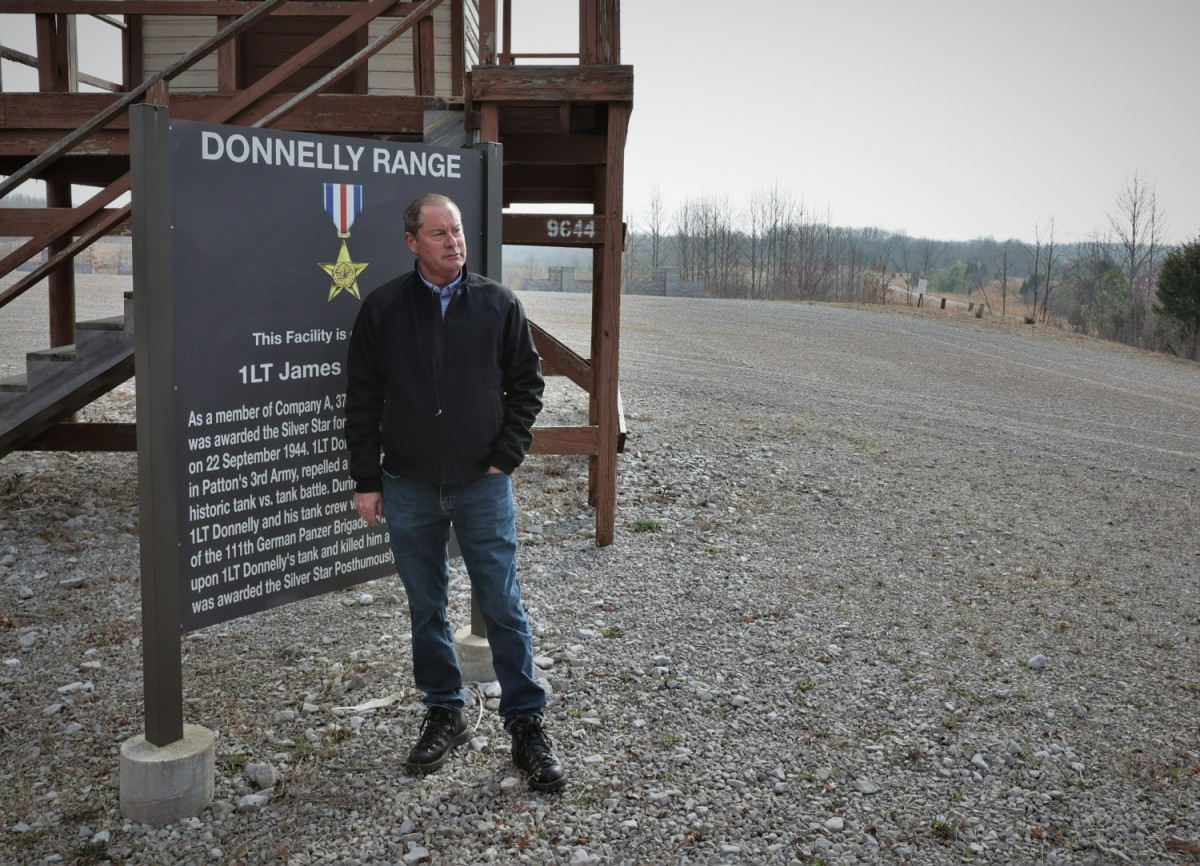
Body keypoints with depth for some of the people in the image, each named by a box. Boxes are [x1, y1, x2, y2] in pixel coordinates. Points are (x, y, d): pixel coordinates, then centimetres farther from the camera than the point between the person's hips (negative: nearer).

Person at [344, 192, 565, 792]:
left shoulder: (498, 304, 0)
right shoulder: (382, 309, 1)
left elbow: (526, 384, 6)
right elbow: (362, 401, 3)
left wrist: (506, 456, -3)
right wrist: (367, 481, 1)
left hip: (482, 485, -1)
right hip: (408, 489, 1)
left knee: (503, 608, 1)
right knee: (427, 609, 12)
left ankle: (526, 726, 12)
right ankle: (445, 715, 28)